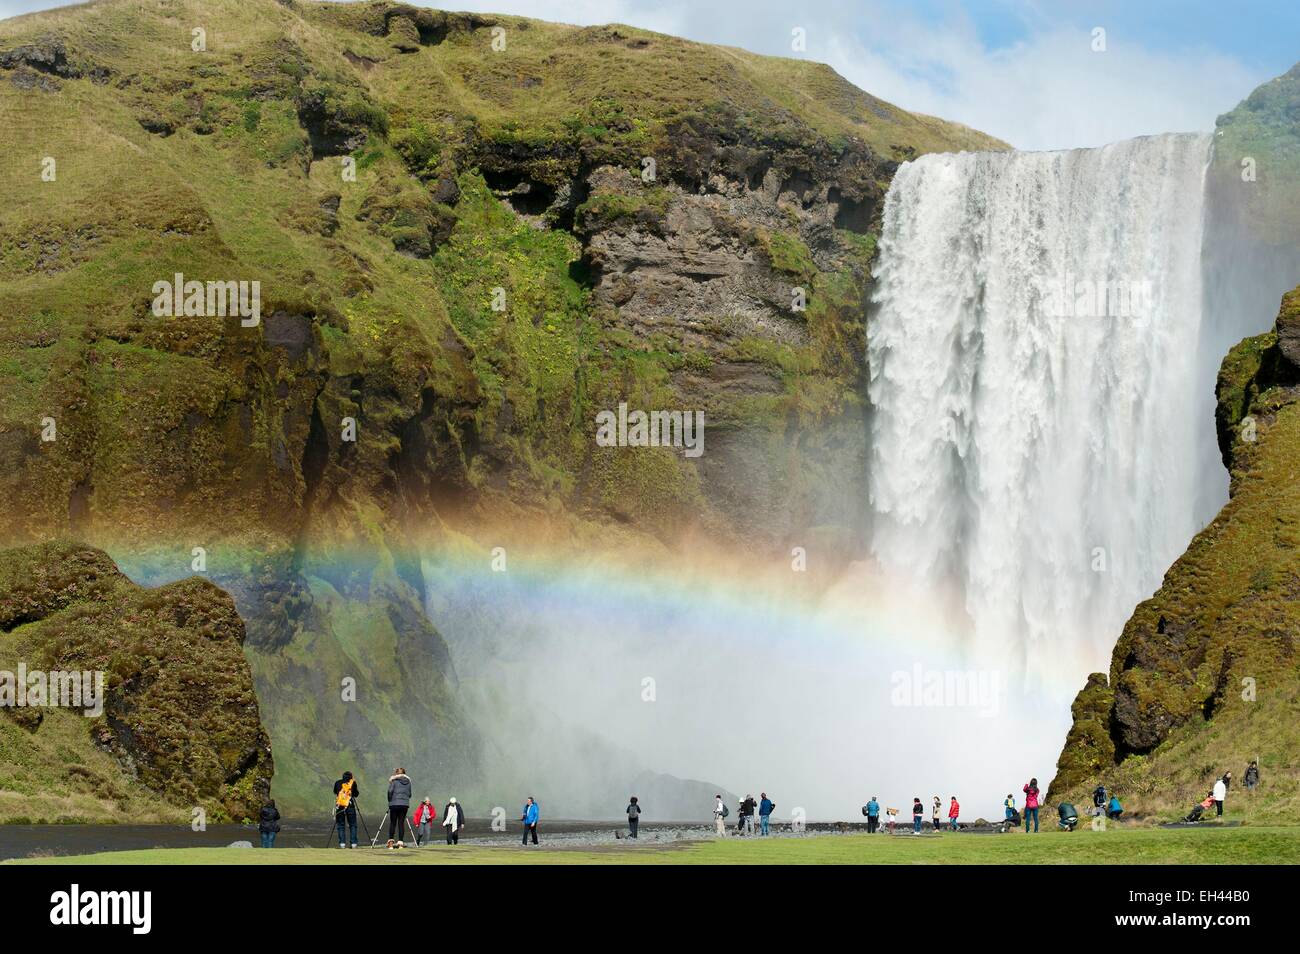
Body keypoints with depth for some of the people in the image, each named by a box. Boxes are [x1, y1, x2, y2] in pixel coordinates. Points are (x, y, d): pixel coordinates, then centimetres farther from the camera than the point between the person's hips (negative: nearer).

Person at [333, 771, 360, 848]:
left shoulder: (337, 783, 10)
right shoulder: (352, 782, 5)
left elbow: (335, 792, 22)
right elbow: (356, 794, 10)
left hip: (340, 806, 1)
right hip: (350, 806, -1)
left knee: (340, 825, 5)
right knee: (352, 825, 5)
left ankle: (342, 843, -3)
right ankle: (353, 843, -2)